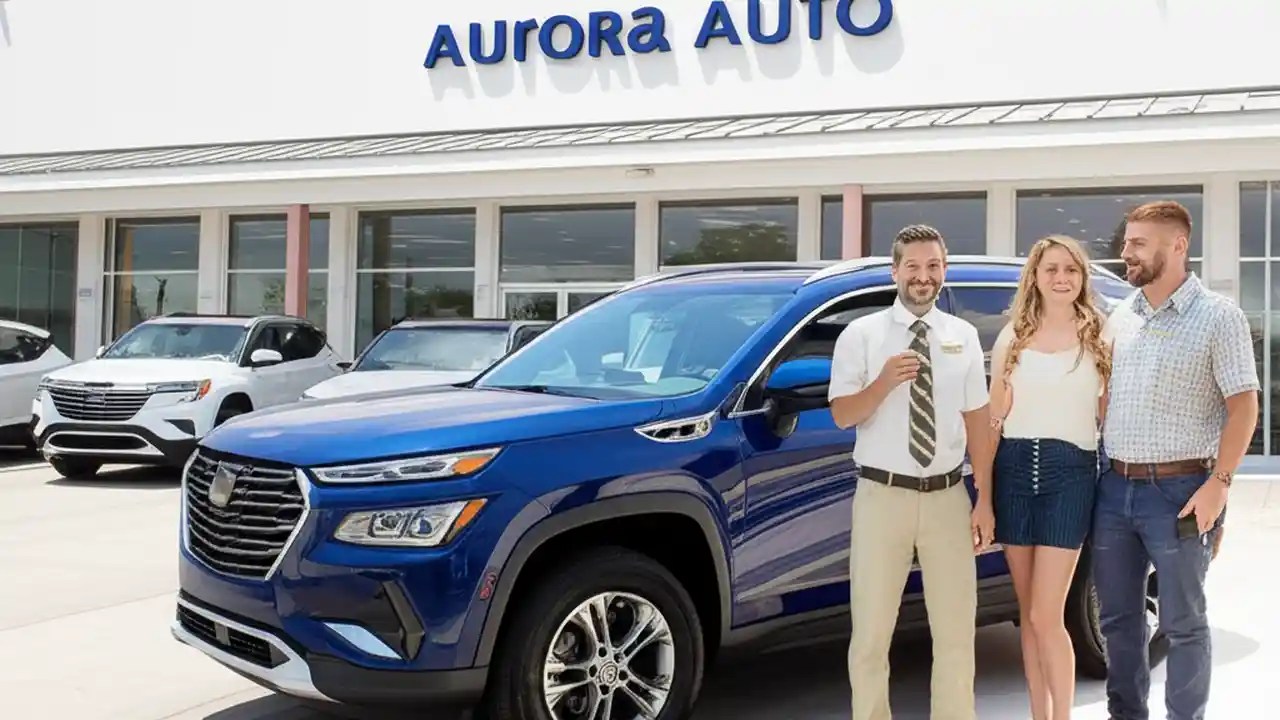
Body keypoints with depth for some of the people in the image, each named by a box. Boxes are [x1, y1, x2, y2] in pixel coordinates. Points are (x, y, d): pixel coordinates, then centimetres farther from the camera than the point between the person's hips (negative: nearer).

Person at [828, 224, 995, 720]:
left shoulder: (964, 337, 7)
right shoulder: (862, 334, -1)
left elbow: (977, 419, 7)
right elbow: (842, 415, -4)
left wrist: (985, 499, 3)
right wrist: (885, 382, -22)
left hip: (948, 496, 2)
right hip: (883, 496, -2)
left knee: (956, 631, 10)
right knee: (872, 632, 6)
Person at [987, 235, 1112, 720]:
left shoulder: (1098, 339, 4)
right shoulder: (1011, 337, 9)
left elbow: (1108, 416, 5)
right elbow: (993, 418, 9)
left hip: (1070, 472, -3)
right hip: (1014, 468, 3)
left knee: (1046, 617, -7)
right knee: (1028, 613, 10)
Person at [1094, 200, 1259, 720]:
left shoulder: (1217, 317, -5)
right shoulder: (1119, 317, 11)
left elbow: (1243, 406, -8)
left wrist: (1218, 482, -15)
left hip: (1178, 490, -5)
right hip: (1113, 488, 6)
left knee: (1182, 623, 4)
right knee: (1117, 617, 13)